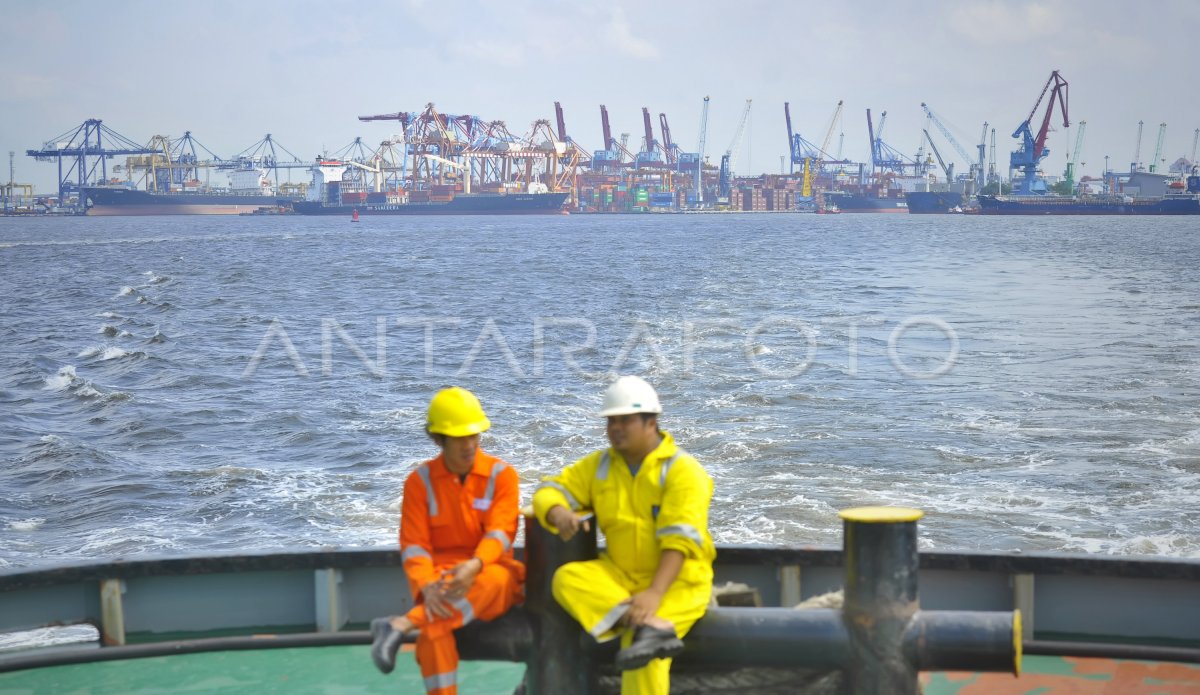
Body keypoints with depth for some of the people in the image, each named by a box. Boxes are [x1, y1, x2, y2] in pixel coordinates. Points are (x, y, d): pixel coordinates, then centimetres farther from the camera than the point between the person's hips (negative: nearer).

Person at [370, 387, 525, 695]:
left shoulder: (502, 475, 0)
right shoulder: (420, 481, 2)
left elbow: (500, 531, -10)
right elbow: (414, 544, -3)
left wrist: (474, 566, -31)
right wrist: (427, 587, -23)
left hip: (490, 573, 0)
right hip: (442, 576, 0)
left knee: (492, 581, -39)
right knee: (434, 626, -34)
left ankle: (402, 624, -38)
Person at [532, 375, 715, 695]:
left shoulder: (683, 470, -10)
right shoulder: (599, 465, 8)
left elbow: (679, 539, -19)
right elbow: (550, 491, 5)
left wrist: (655, 593, -32)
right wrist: (559, 513, -20)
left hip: (677, 581, -5)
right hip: (621, 577, 5)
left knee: (644, 649, -29)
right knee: (567, 578, -23)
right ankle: (652, 626, -36)